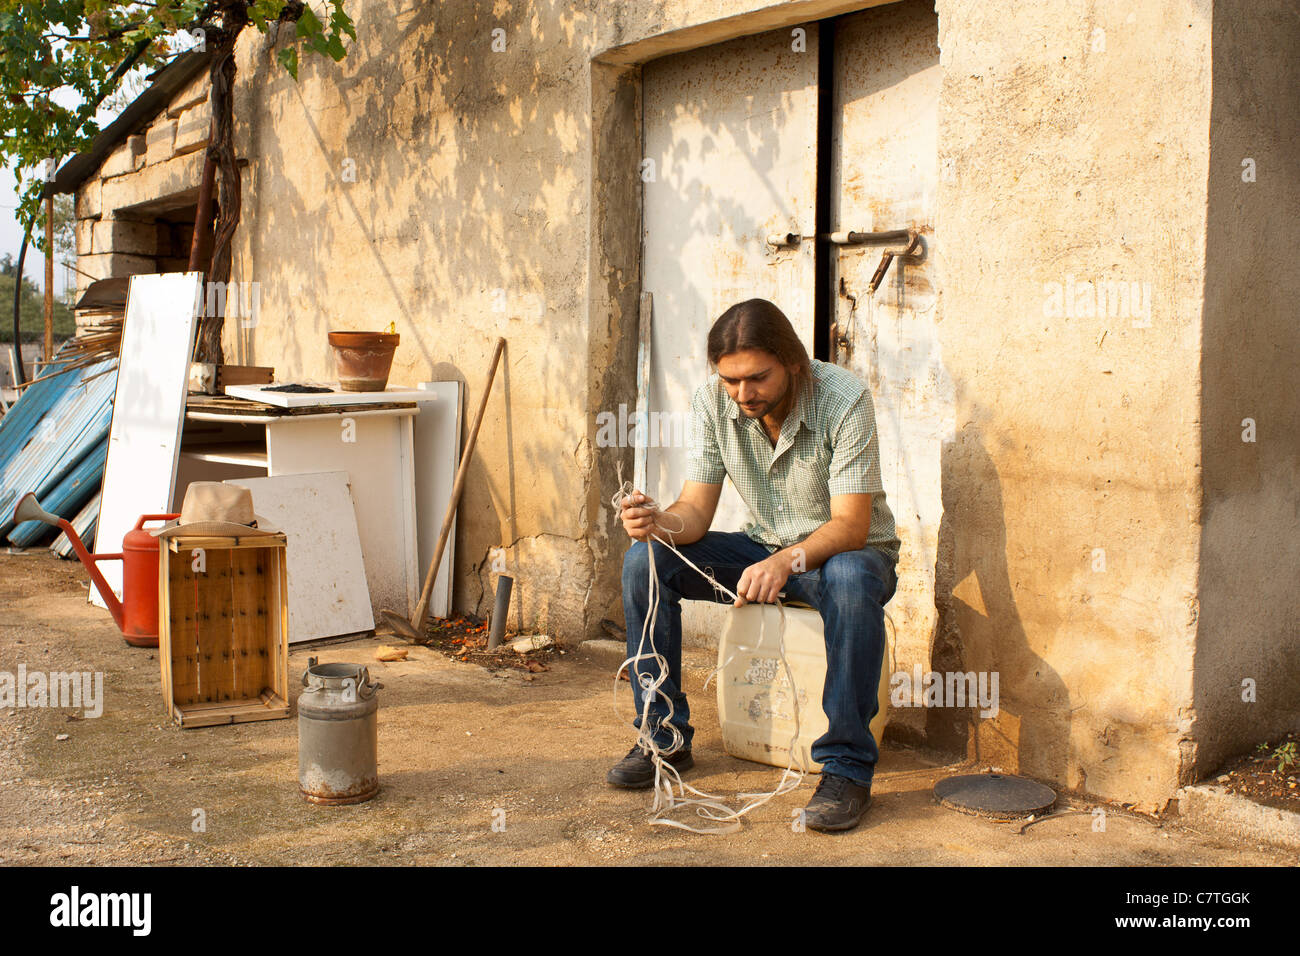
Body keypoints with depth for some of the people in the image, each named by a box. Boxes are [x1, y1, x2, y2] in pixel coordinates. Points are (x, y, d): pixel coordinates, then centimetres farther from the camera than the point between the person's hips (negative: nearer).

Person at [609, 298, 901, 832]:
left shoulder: (843, 400, -24)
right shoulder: (712, 401, -11)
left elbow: (851, 524, -27)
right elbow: (696, 510, -11)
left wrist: (788, 561, -45)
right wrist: (657, 522, -34)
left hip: (850, 550, -4)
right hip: (765, 548, 5)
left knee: (851, 582, -41)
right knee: (645, 560, -16)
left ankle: (847, 767, -26)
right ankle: (665, 738, -4)